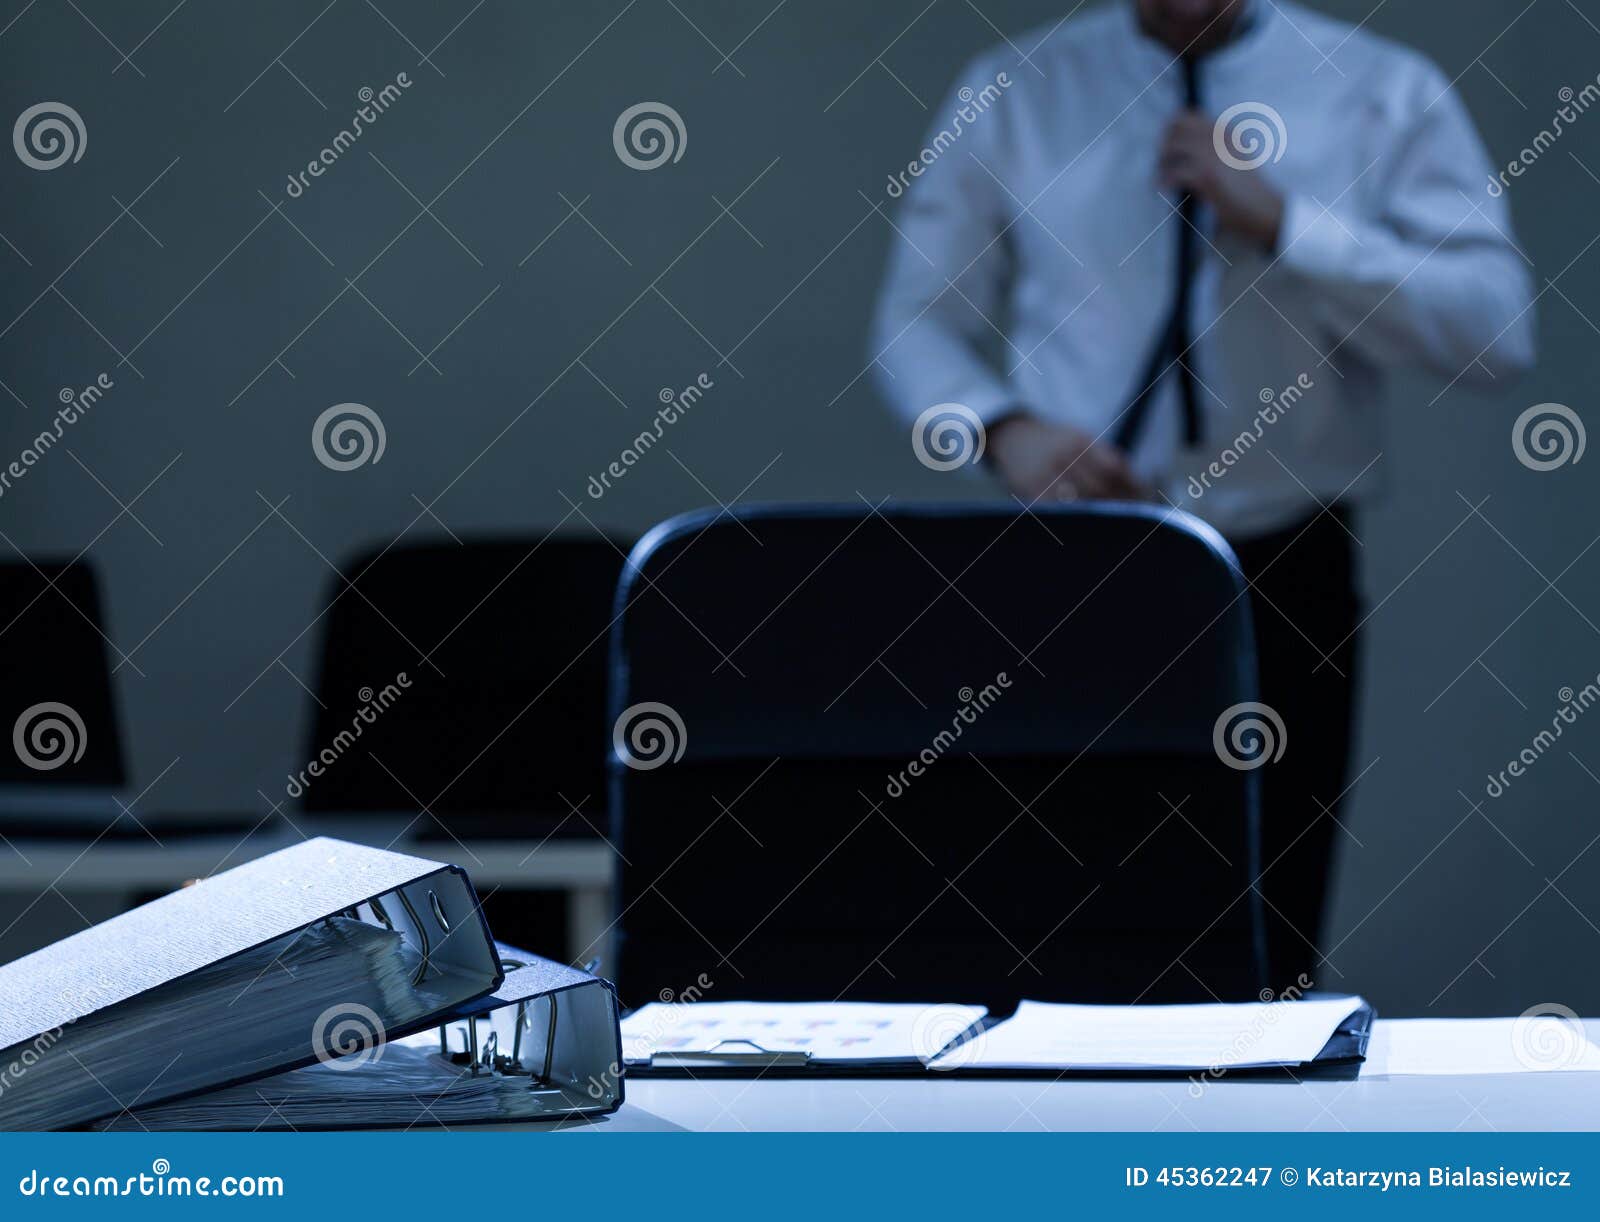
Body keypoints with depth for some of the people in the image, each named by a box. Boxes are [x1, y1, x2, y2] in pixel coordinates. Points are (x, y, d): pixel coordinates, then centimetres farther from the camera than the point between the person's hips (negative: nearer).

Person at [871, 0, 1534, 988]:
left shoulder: (1388, 94, 4)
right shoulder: (1013, 95, 7)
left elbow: (1498, 330, -6)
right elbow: (919, 322, 11)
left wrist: (1281, 224, -14)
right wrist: (1003, 428, -9)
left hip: (1283, 578, 0)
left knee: (1262, 967, 0)